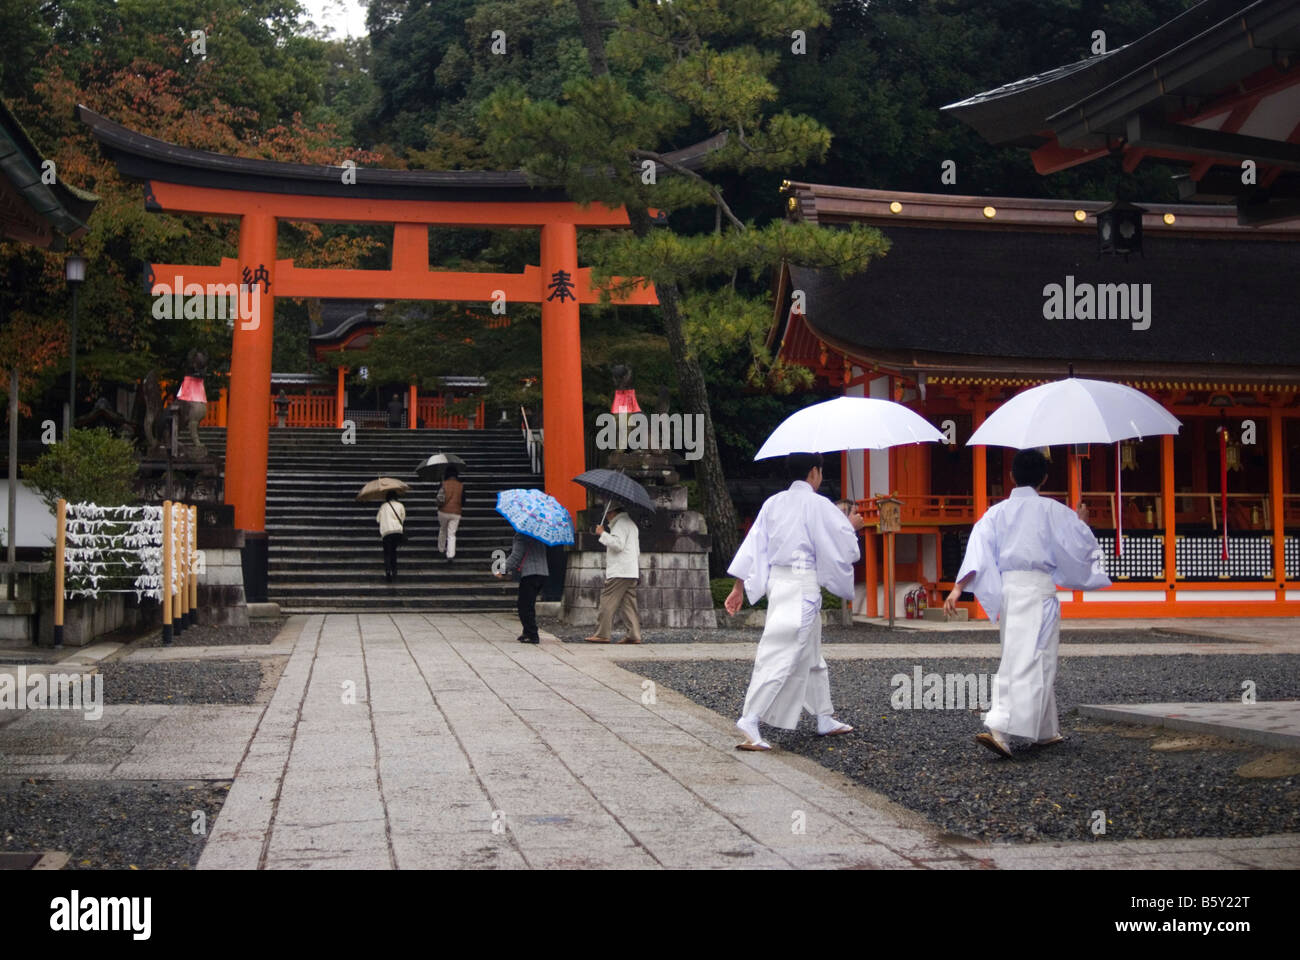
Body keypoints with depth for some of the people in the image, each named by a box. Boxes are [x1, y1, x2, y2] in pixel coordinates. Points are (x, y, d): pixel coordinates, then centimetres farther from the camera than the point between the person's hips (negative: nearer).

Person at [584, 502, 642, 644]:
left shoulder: (621, 524, -8)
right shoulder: (631, 523, 24)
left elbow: (618, 544, -21)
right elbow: (637, 551, 28)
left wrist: (603, 533, -13)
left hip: (619, 573, -10)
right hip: (631, 573, 10)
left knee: (607, 602, -7)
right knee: (629, 604, 7)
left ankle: (602, 634, -9)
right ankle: (634, 635, 3)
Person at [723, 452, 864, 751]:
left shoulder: (773, 503, 9)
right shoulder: (819, 505, -9)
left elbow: (753, 545, 7)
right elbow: (846, 544, -5)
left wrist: (738, 587, 10)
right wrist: (852, 526, 16)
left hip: (776, 580, 8)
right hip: (803, 584, -8)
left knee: (810, 654, 19)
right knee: (782, 654, -10)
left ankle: (825, 719, 29)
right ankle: (750, 721, -18)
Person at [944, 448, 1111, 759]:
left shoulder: (996, 512, 9)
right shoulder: (1052, 511, 0)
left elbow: (977, 550, -2)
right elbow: (1084, 545, 4)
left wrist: (958, 588, -9)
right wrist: (1082, 522, 24)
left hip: (1006, 590, 5)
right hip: (1038, 587, -5)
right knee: (1032, 662, -8)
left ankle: (1047, 730, 25)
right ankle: (1000, 729, -24)